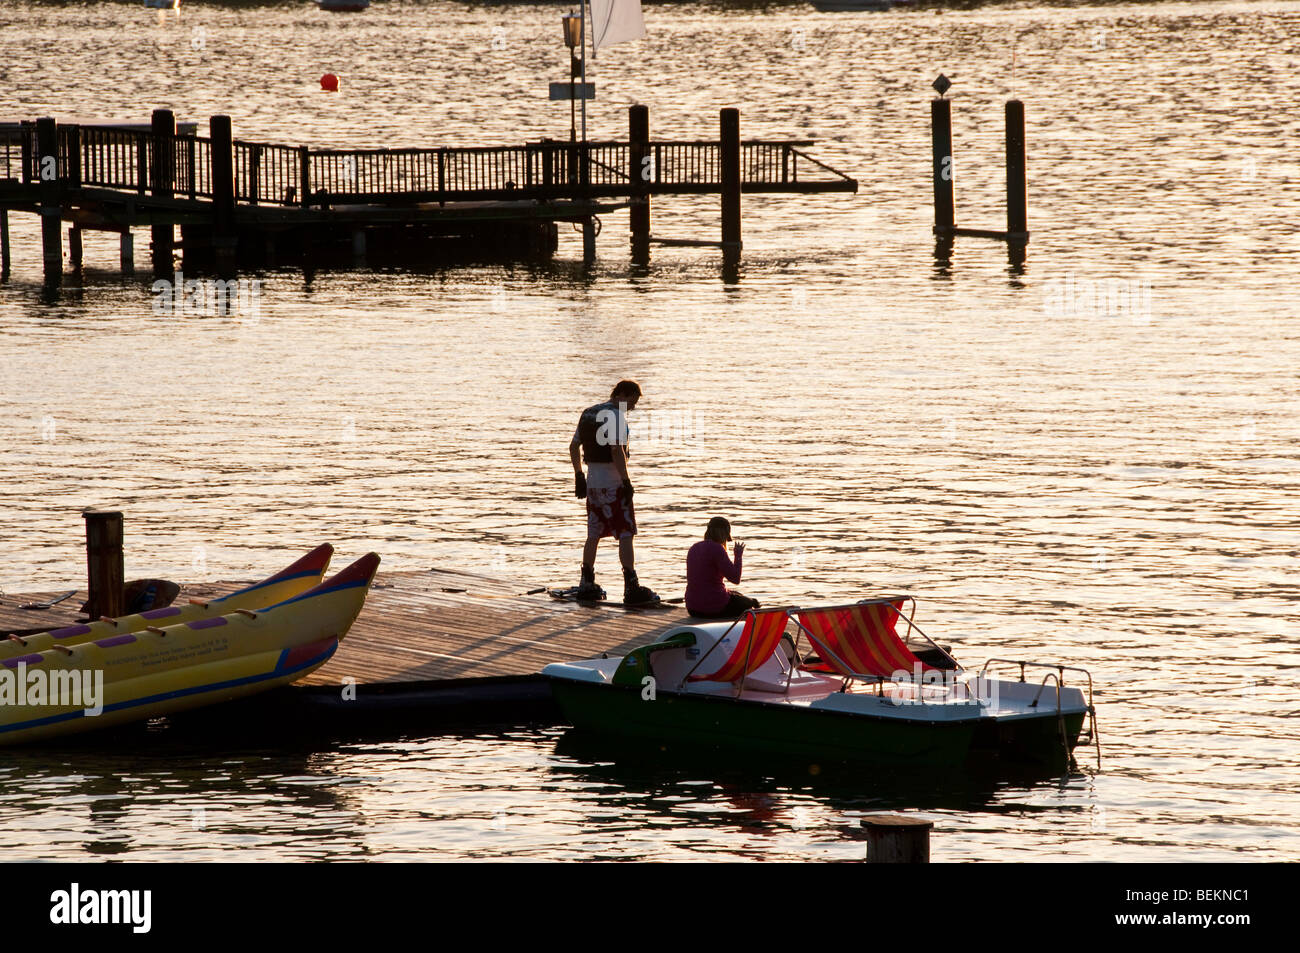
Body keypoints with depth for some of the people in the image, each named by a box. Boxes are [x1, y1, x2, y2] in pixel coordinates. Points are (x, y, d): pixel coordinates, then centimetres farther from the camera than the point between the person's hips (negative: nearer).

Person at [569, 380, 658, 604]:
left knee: (594, 535, 16)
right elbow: (617, 451, -23)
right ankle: (632, 588, -11)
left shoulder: (588, 414, 12)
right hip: (613, 484, -8)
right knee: (626, 534, -6)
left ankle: (587, 585, 19)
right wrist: (626, 482, -19)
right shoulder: (616, 416, -14)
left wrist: (579, 476, 22)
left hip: (593, 483, 8)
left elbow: (573, 447, 18)